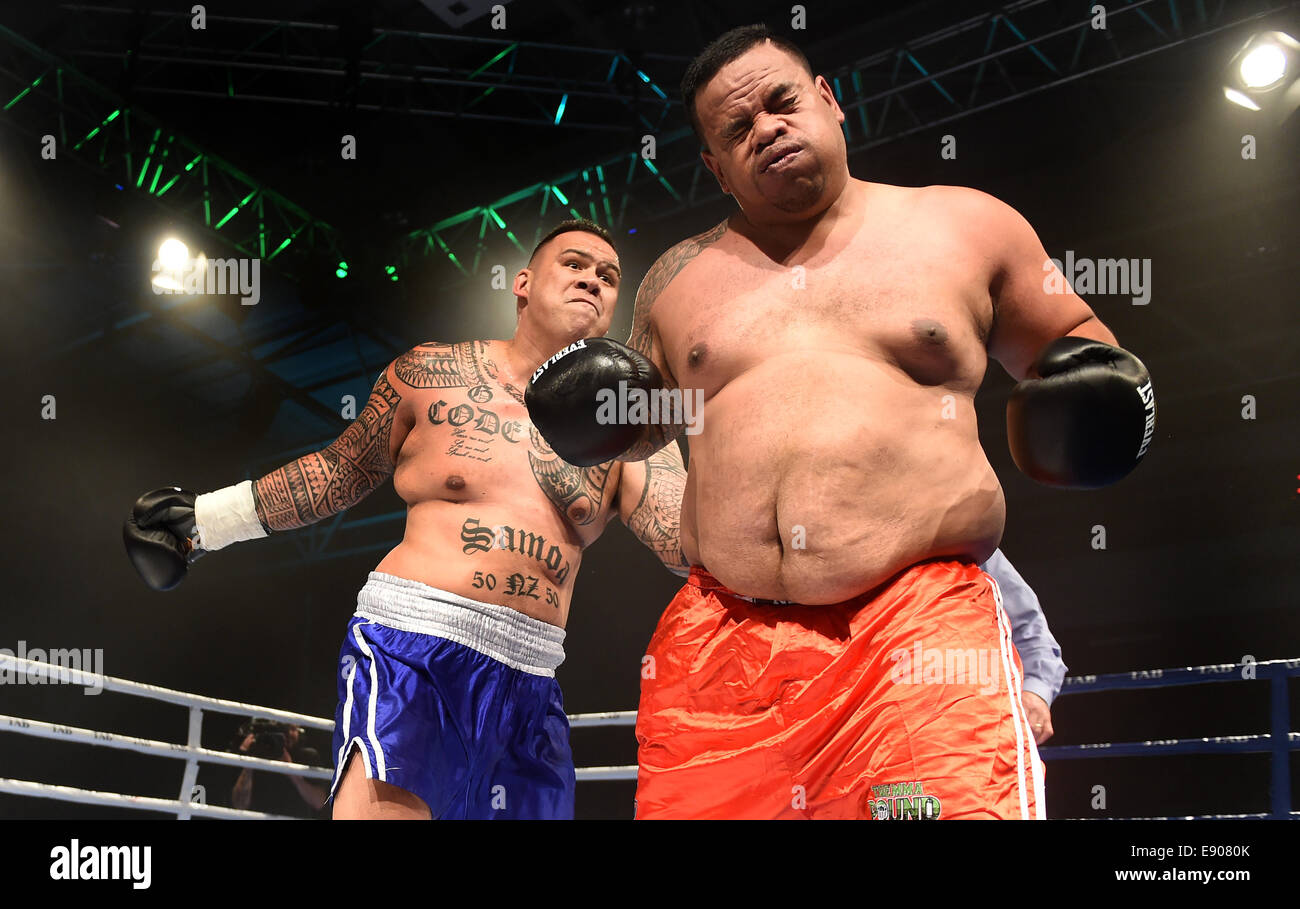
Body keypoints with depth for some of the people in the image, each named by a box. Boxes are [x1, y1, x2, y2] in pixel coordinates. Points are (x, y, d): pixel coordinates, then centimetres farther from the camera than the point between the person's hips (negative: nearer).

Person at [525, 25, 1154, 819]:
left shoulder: (966, 226, 12)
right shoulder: (679, 278, 19)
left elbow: (1071, 338, 22)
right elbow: (645, 423, 31)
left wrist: (1091, 390, 0)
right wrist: (595, 407, 9)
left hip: (922, 619, -2)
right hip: (719, 640, 3)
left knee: (953, 796, -23)